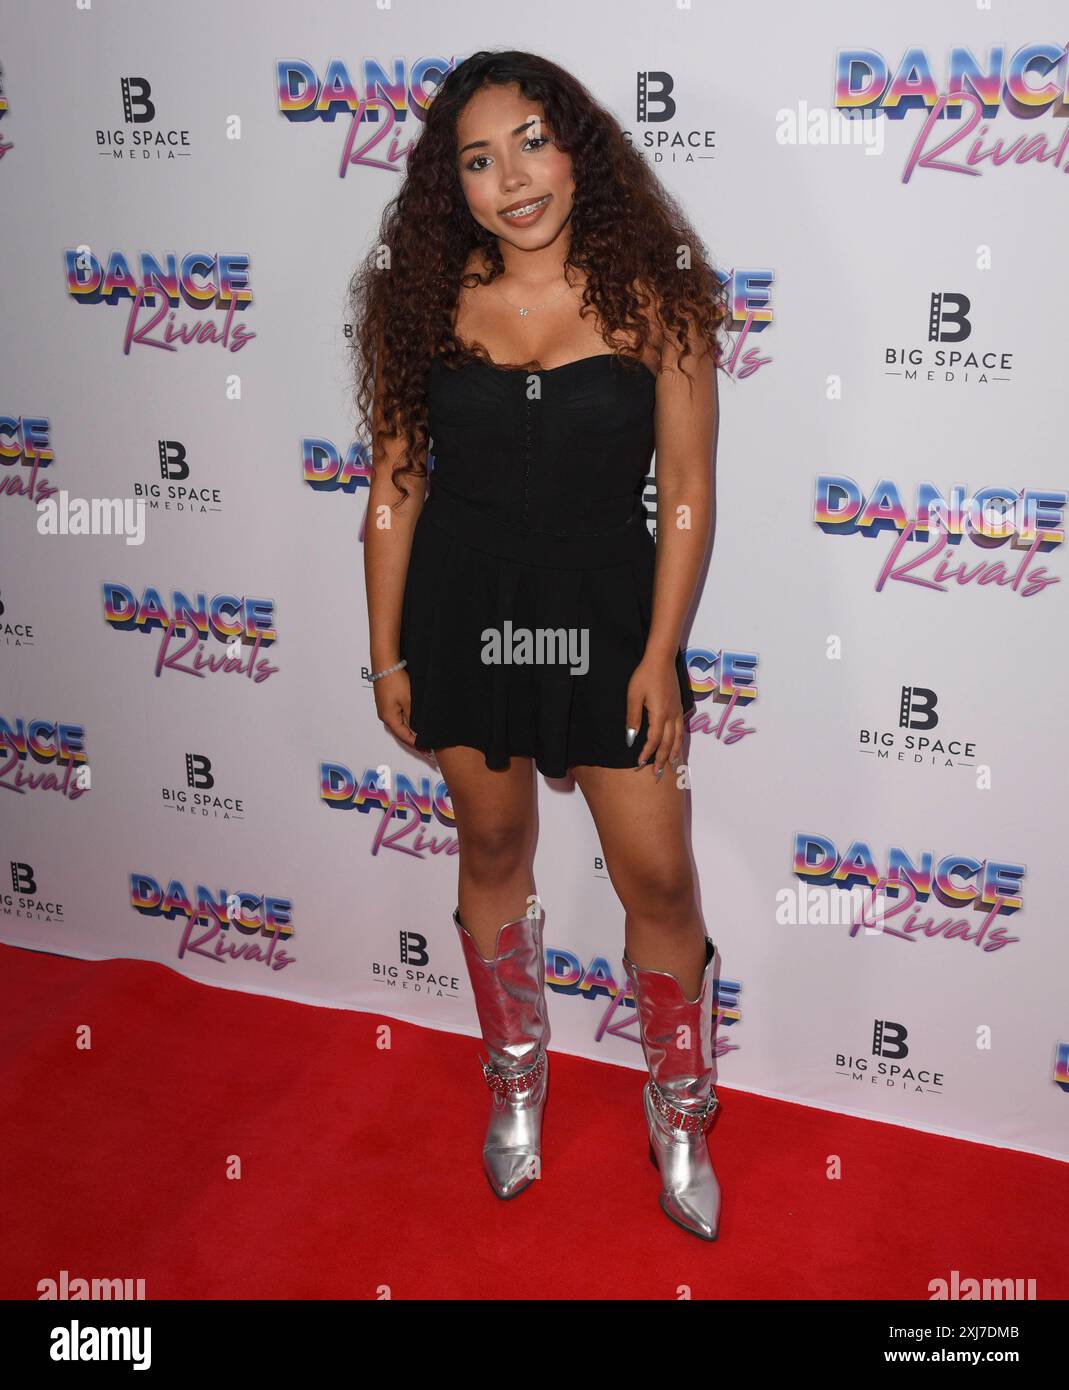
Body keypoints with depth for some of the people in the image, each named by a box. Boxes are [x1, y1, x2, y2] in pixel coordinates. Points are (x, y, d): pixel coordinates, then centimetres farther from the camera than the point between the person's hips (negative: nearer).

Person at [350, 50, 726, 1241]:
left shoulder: (650, 296, -6)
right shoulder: (427, 301, -1)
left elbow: (686, 495, -4)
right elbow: (394, 490, 3)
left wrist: (660, 654, -8)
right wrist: (387, 656, 4)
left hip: (607, 610, -1)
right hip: (463, 613, 2)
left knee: (657, 877, 3)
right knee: (493, 855, 16)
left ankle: (678, 1122, 28)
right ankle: (517, 1082, 40)